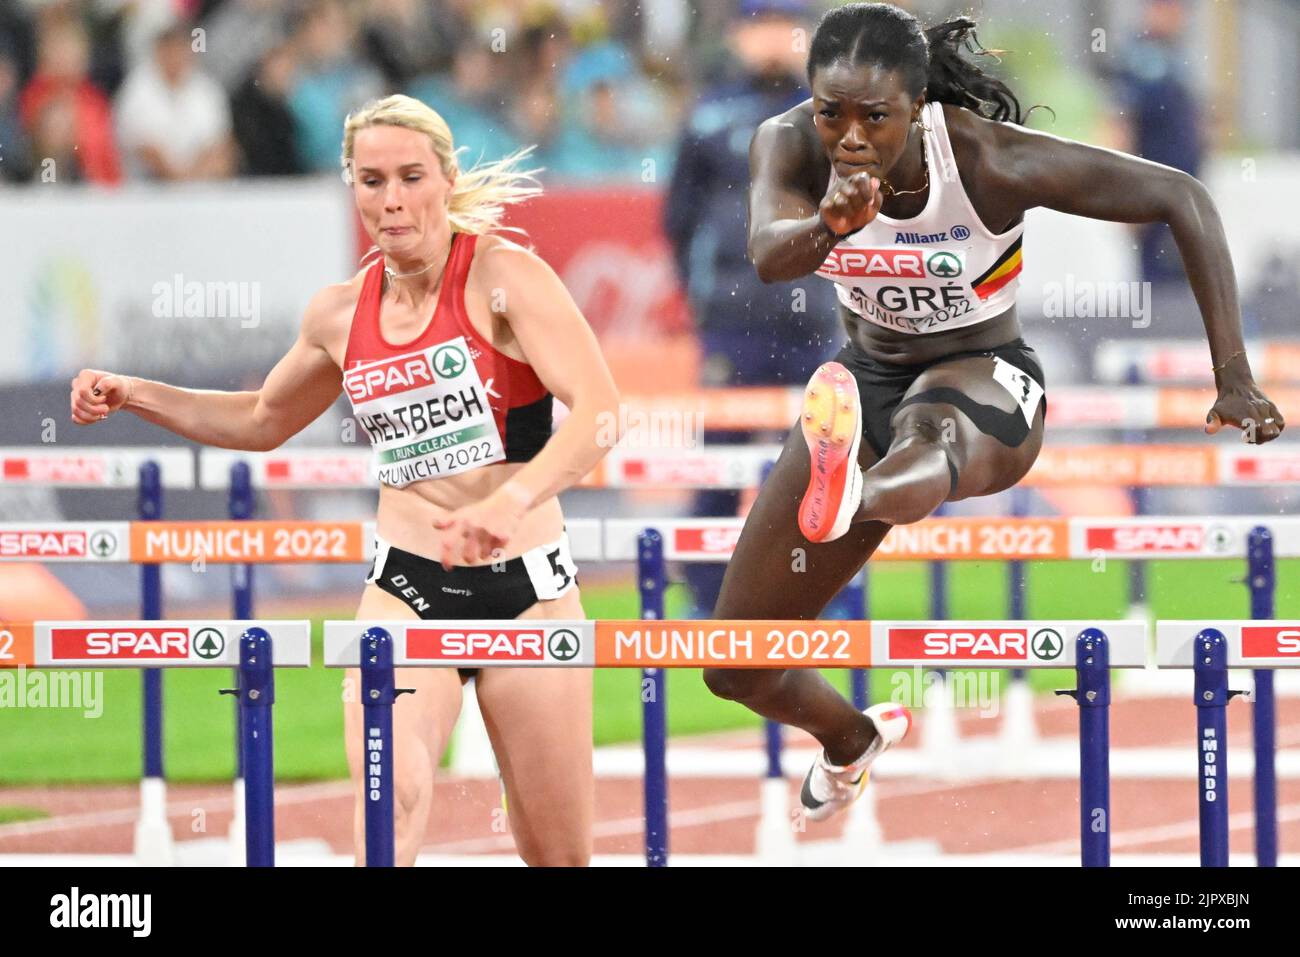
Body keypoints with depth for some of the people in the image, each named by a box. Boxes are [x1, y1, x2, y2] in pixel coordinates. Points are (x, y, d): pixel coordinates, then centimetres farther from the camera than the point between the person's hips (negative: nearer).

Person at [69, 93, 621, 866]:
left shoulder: (503, 276, -9)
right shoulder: (341, 316, 6)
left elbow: (600, 409, -22)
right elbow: (264, 421, 27)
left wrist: (511, 500, -37)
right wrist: (135, 395, 17)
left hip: (526, 589, -2)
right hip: (406, 588, 2)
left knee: (558, 854, 5)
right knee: (389, 803, -23)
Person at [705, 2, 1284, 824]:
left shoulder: (989, 162, -26)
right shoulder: (790, 145, -18)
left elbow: (1182, 199, -21)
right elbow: (767, 257, -39)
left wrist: (1236, 380, -24)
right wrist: (825, 229, -63)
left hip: (986, 383, -5)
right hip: (870, 377, 5)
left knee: (931, 433, -46)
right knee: (737, 668, 10)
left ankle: (848, 499, -82)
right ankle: (852, 740, 44)